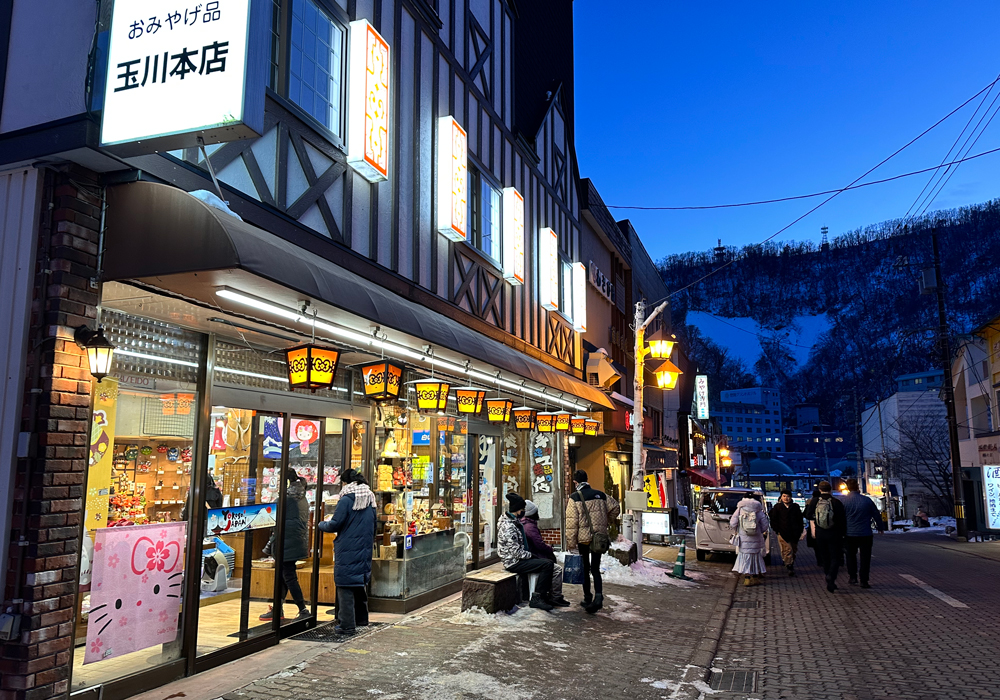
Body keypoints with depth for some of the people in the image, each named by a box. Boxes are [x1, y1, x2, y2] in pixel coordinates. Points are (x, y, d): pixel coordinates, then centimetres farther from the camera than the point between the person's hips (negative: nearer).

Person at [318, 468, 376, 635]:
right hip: (364, 550, 7)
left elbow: (335, 525, -13)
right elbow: (374, 525, 16)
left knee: (345, 586, -1)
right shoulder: (370, 499, 9)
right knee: (360, 584, 20)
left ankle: (347, 626, 1)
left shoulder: (346, 500, -14)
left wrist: (322, 524, 6)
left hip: (347, 551, -7)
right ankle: (361, 619, 31)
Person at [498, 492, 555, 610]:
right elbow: (516, 552, -24)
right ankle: (536, 599, -13)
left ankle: (543, 595, 10)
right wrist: (530, 555, -10)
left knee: (548, 562, 6)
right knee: (547, 565, -18)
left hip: (518, 559, 10)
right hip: (513, 563, -10)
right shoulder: (508, 527, -23)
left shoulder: (514, 522, 11)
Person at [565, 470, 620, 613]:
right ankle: (598, 596, -12)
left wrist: (570, 543, -8)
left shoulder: (574, 498, -8)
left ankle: (588, 599, 18)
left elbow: (572, 522, -12)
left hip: (583, 538, -3)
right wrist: (605, 521, 22)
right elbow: (615, 508, 7)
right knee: (595, 569, 9)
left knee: (585, 569, 12)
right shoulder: (600, 495, 5)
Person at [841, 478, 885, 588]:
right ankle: (864, 581, 6)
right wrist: (881, 527, 24)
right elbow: (877, 515, 7)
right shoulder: (867, 500, -4)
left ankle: (852, 576, 15)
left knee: (851, 555, 18)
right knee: (865, 557, 7)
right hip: (866, 534, 0)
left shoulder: (842, 501, -7)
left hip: (850, 534, 0)